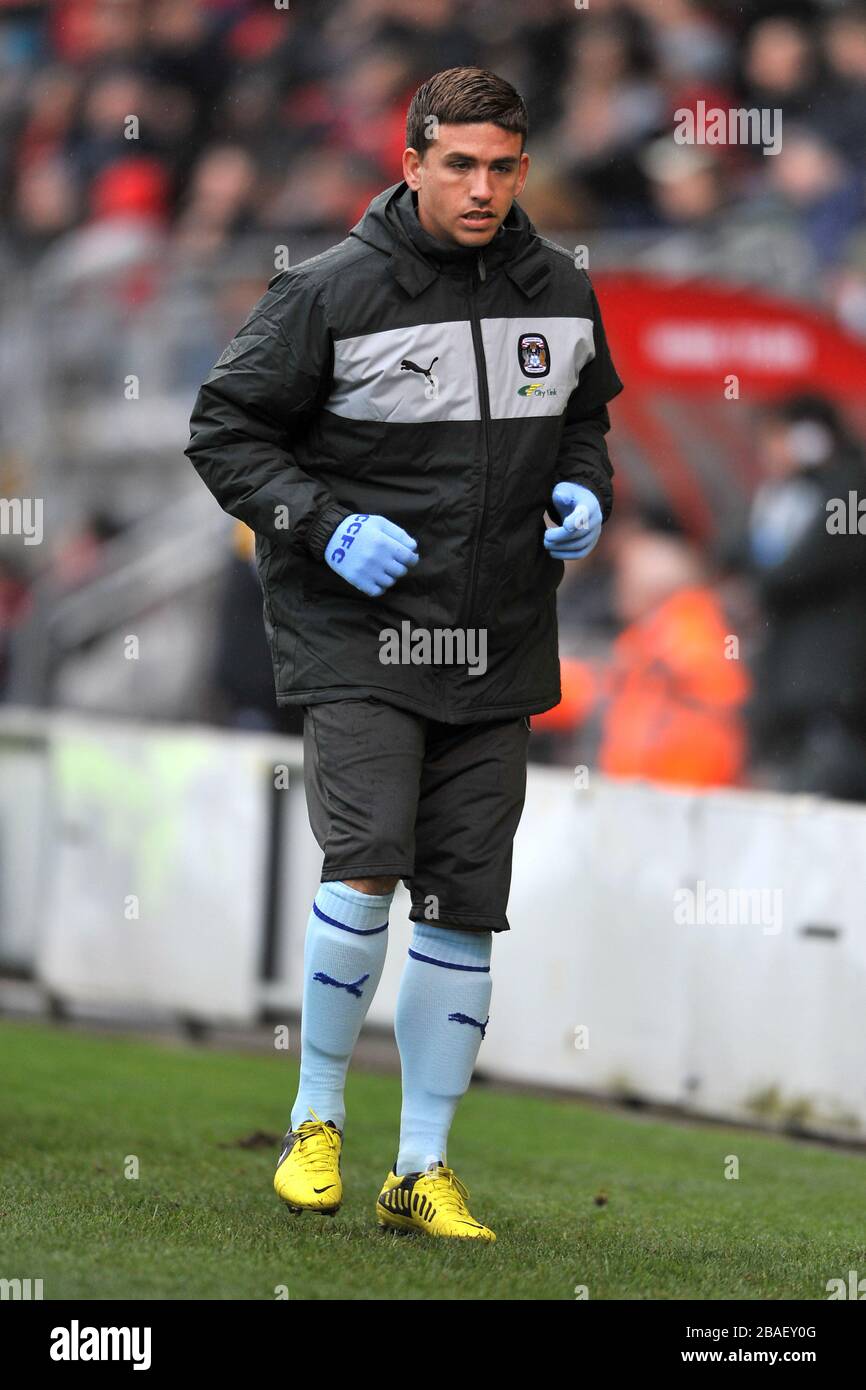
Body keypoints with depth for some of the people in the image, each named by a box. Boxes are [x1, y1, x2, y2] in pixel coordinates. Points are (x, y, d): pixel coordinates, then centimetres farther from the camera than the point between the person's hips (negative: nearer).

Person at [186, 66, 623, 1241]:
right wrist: (325, 526, -15)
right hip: (358, 634, -5)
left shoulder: (561, 293, 6)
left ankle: (424, 1171, 14)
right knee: (365, 870, -19)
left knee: (465, 910, 5)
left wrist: (586, 493, 3)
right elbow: (224, 428, -3)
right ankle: (317, 1122, 2)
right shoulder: (333, 293, -9)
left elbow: (585, 419, 24)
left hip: (498, 653, 5)